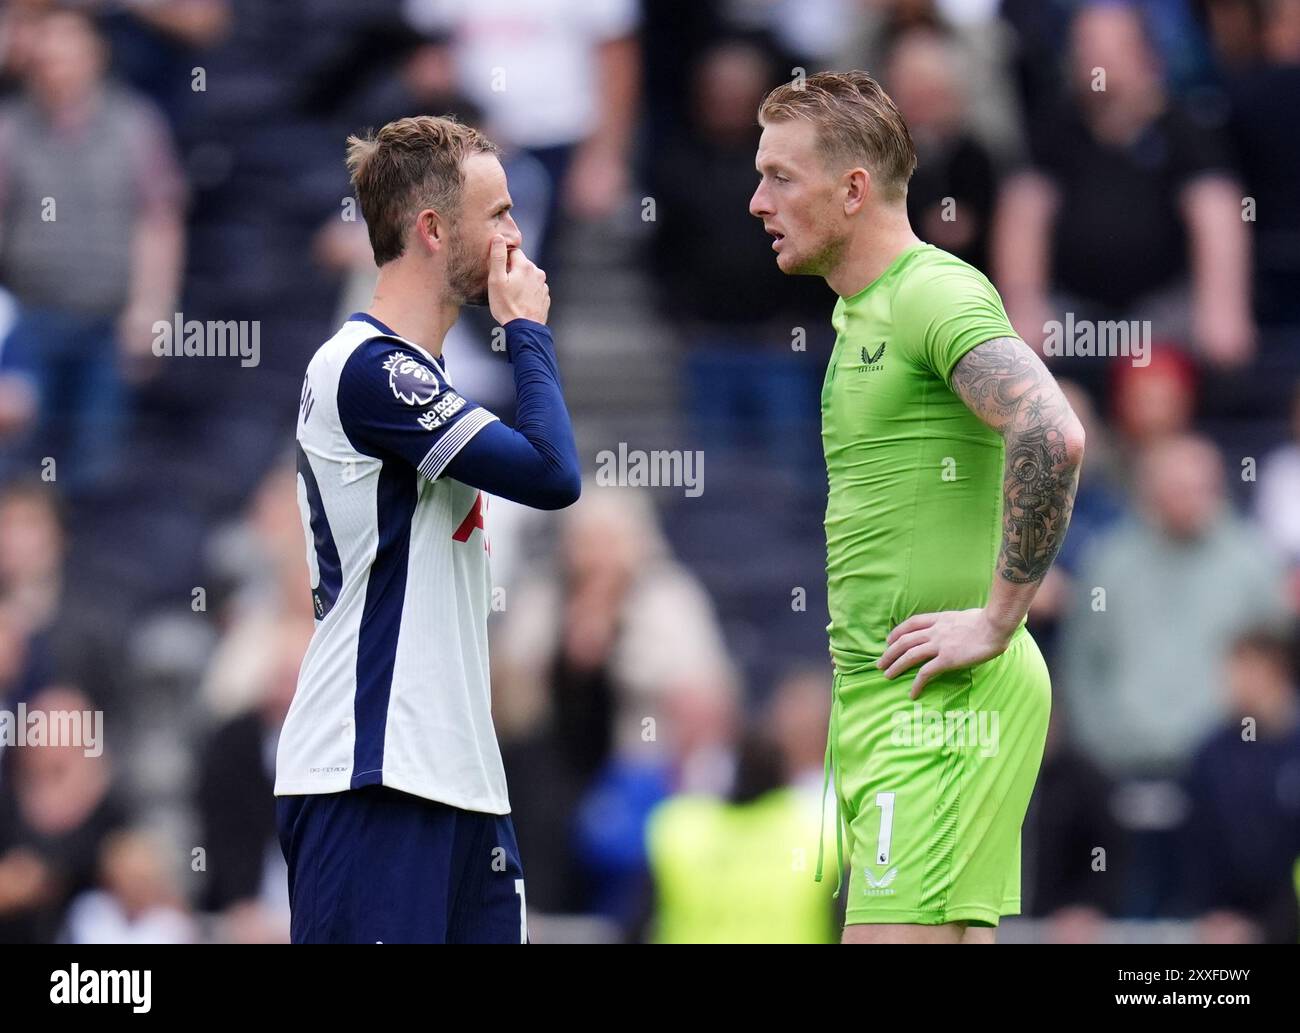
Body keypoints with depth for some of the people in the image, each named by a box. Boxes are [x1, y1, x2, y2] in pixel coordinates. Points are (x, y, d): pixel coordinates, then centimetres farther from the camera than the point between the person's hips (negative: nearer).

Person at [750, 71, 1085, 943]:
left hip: (942, 704, -10)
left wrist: (997, 619, -22)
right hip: (881, 700, 10)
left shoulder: (937, 294, -12)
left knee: (891, 936, -15)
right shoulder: (861, 311, 20)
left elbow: (1052, 437, -28)